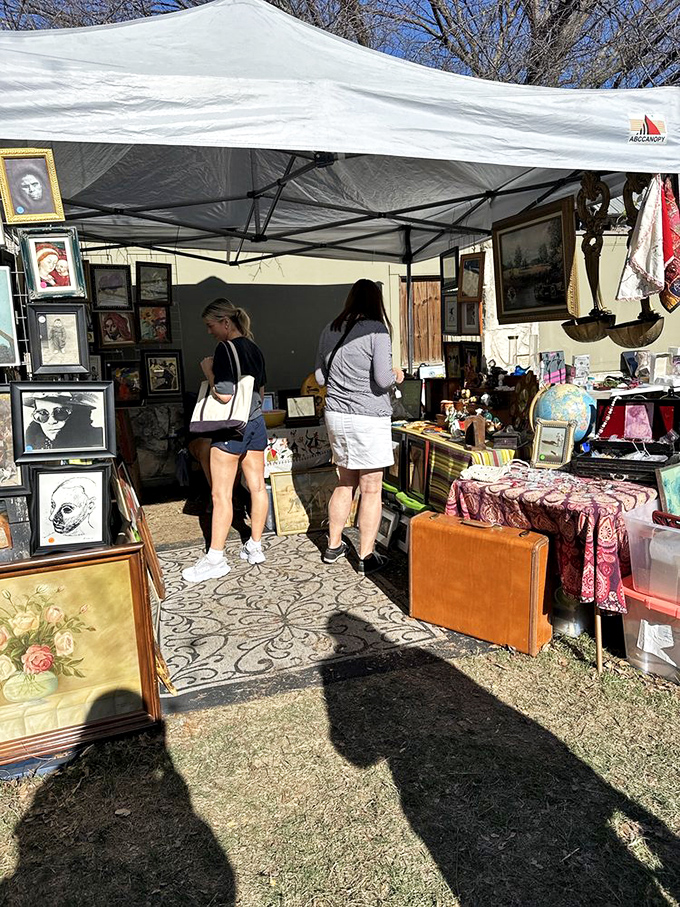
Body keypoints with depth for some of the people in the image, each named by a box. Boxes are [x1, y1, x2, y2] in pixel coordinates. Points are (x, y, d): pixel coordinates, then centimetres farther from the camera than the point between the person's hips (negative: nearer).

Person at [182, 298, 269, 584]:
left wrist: (208, 370, -10)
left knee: (221, 494, -2)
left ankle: (216, 559, 5)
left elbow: (224, 394, -22)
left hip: (231, 429, -8)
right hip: (256, 424, 9)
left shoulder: (225, 349, -15)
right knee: (257, 487, 11)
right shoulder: (255, 349, 9)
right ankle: (255, 546, 23)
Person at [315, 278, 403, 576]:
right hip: (369, 417, -6)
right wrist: (396, 376, 5)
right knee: (371, 490, 4)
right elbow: (383, 379, -16)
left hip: (336, 415, 6)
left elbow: (321, 376, 12)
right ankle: (366, 557, 10)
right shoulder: (377, 330, -11)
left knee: (345, 483, 19)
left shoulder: (329, 331, 8)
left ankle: (333, 546, 29)